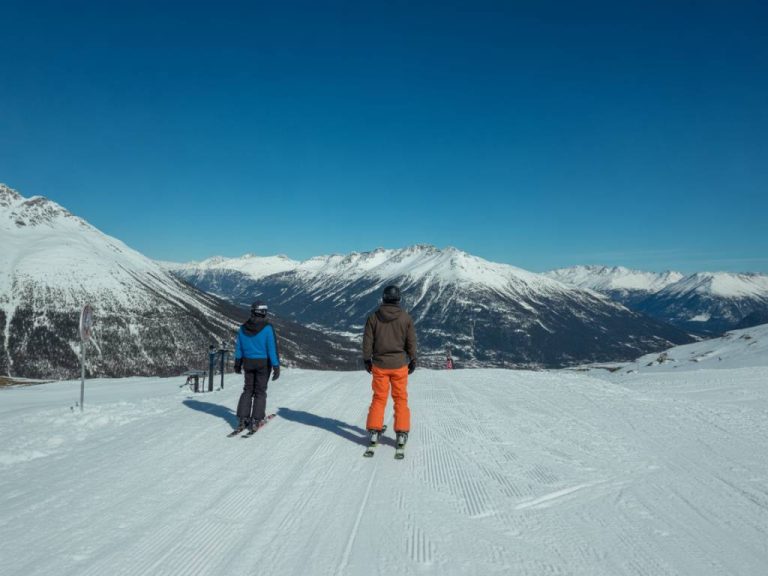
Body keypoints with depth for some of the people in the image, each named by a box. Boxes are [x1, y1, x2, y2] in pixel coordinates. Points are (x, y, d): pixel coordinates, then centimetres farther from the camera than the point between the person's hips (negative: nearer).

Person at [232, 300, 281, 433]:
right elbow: (273, 348, -17)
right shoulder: (267, 328, -16)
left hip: (248, 363, 4)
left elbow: (239, 347, 7)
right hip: (263, 363, -3)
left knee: (248, 390, 15)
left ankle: (242, 419, 12)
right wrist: (276, 367, -12)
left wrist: (238, 364, 18)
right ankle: (256, 420, 8)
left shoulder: (243, 328, -2)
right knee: (260, 391, 8)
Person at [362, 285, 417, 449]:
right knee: (400, 398, 11)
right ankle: (402, 433, 10)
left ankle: (374, 431, 12)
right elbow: (411, 342, -1)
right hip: (399, 365, -1)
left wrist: (367, 360, 11)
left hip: (379, 364, 1)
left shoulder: (374, 317, -5)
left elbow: (367, 341, -1)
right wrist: (413, 361, 11)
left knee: (379, 398, 13)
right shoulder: (405, 317, -6)